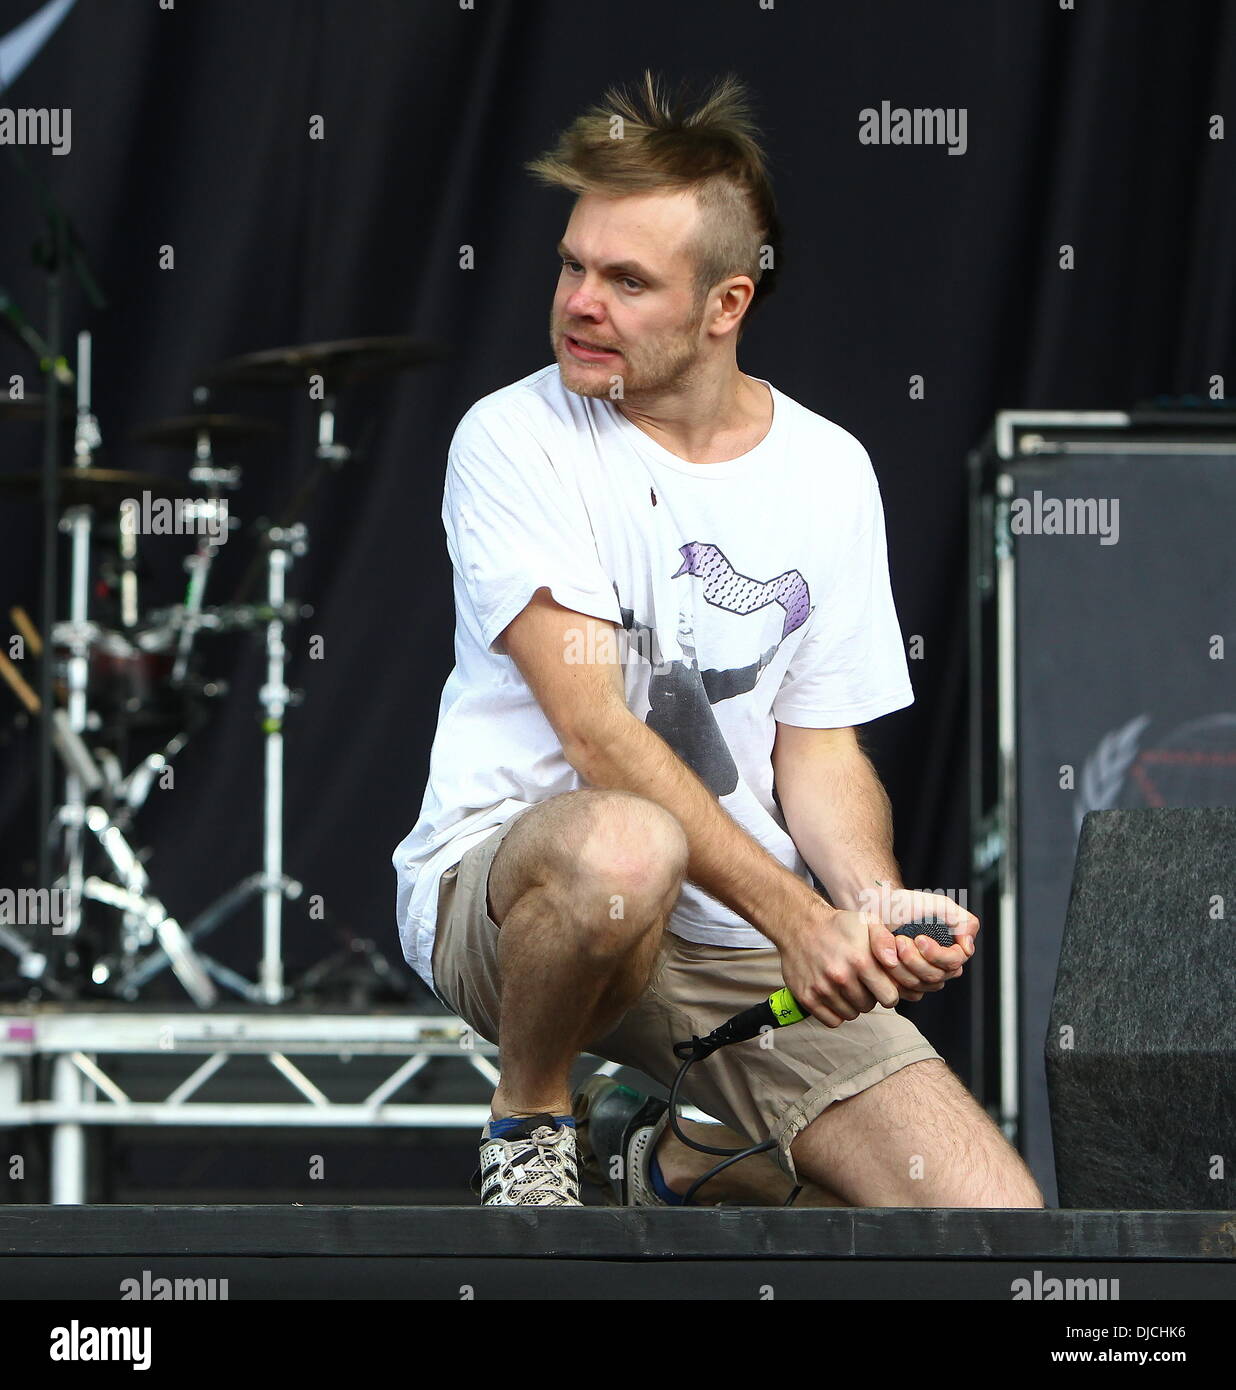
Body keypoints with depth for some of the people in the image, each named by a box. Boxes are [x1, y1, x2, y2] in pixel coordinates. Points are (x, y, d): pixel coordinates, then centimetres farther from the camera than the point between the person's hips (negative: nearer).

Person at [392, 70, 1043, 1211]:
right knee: (624, 849, -42)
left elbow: (821, 744, 10)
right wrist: (794, 914, -24)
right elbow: (596, 730, -16)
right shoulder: (514, 439, -7)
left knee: (996, 1221, -14)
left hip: (745, 945, 4)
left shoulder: (829, 470, 6)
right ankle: (530, 1122, -10)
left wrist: (877, 904, -12)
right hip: (496, 875, -4)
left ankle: (675, 1163, 14)